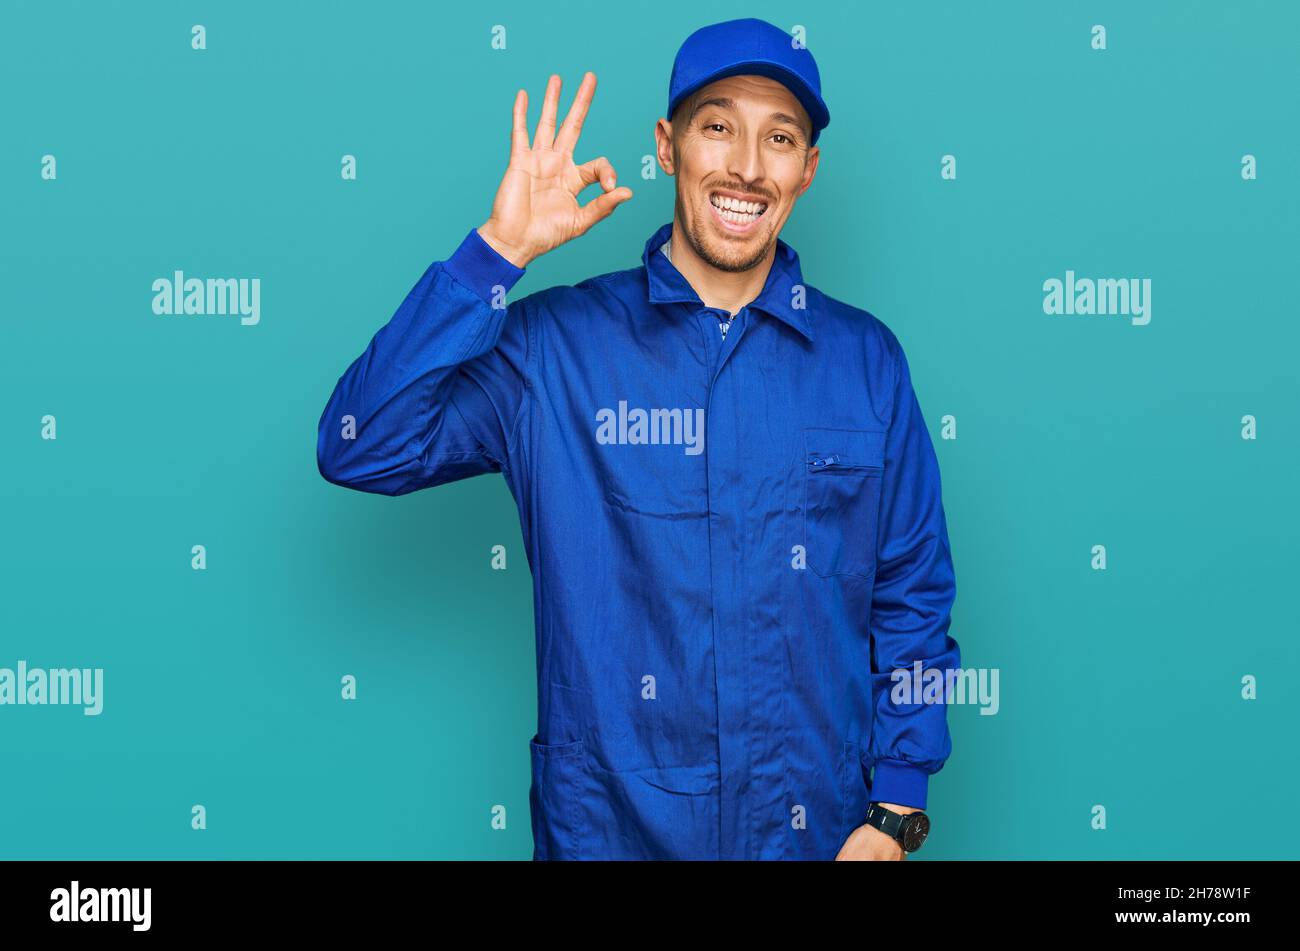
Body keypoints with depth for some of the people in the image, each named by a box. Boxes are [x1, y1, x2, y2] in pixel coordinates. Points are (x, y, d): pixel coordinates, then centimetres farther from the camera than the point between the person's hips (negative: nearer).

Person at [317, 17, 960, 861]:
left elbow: (911, 600, 2)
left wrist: (896, 812, -3)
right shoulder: (554, 344, -6)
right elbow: (360, 450, -15)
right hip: (604, 824, -1)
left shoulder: (865, 359, -1)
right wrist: (497, 254, -19)